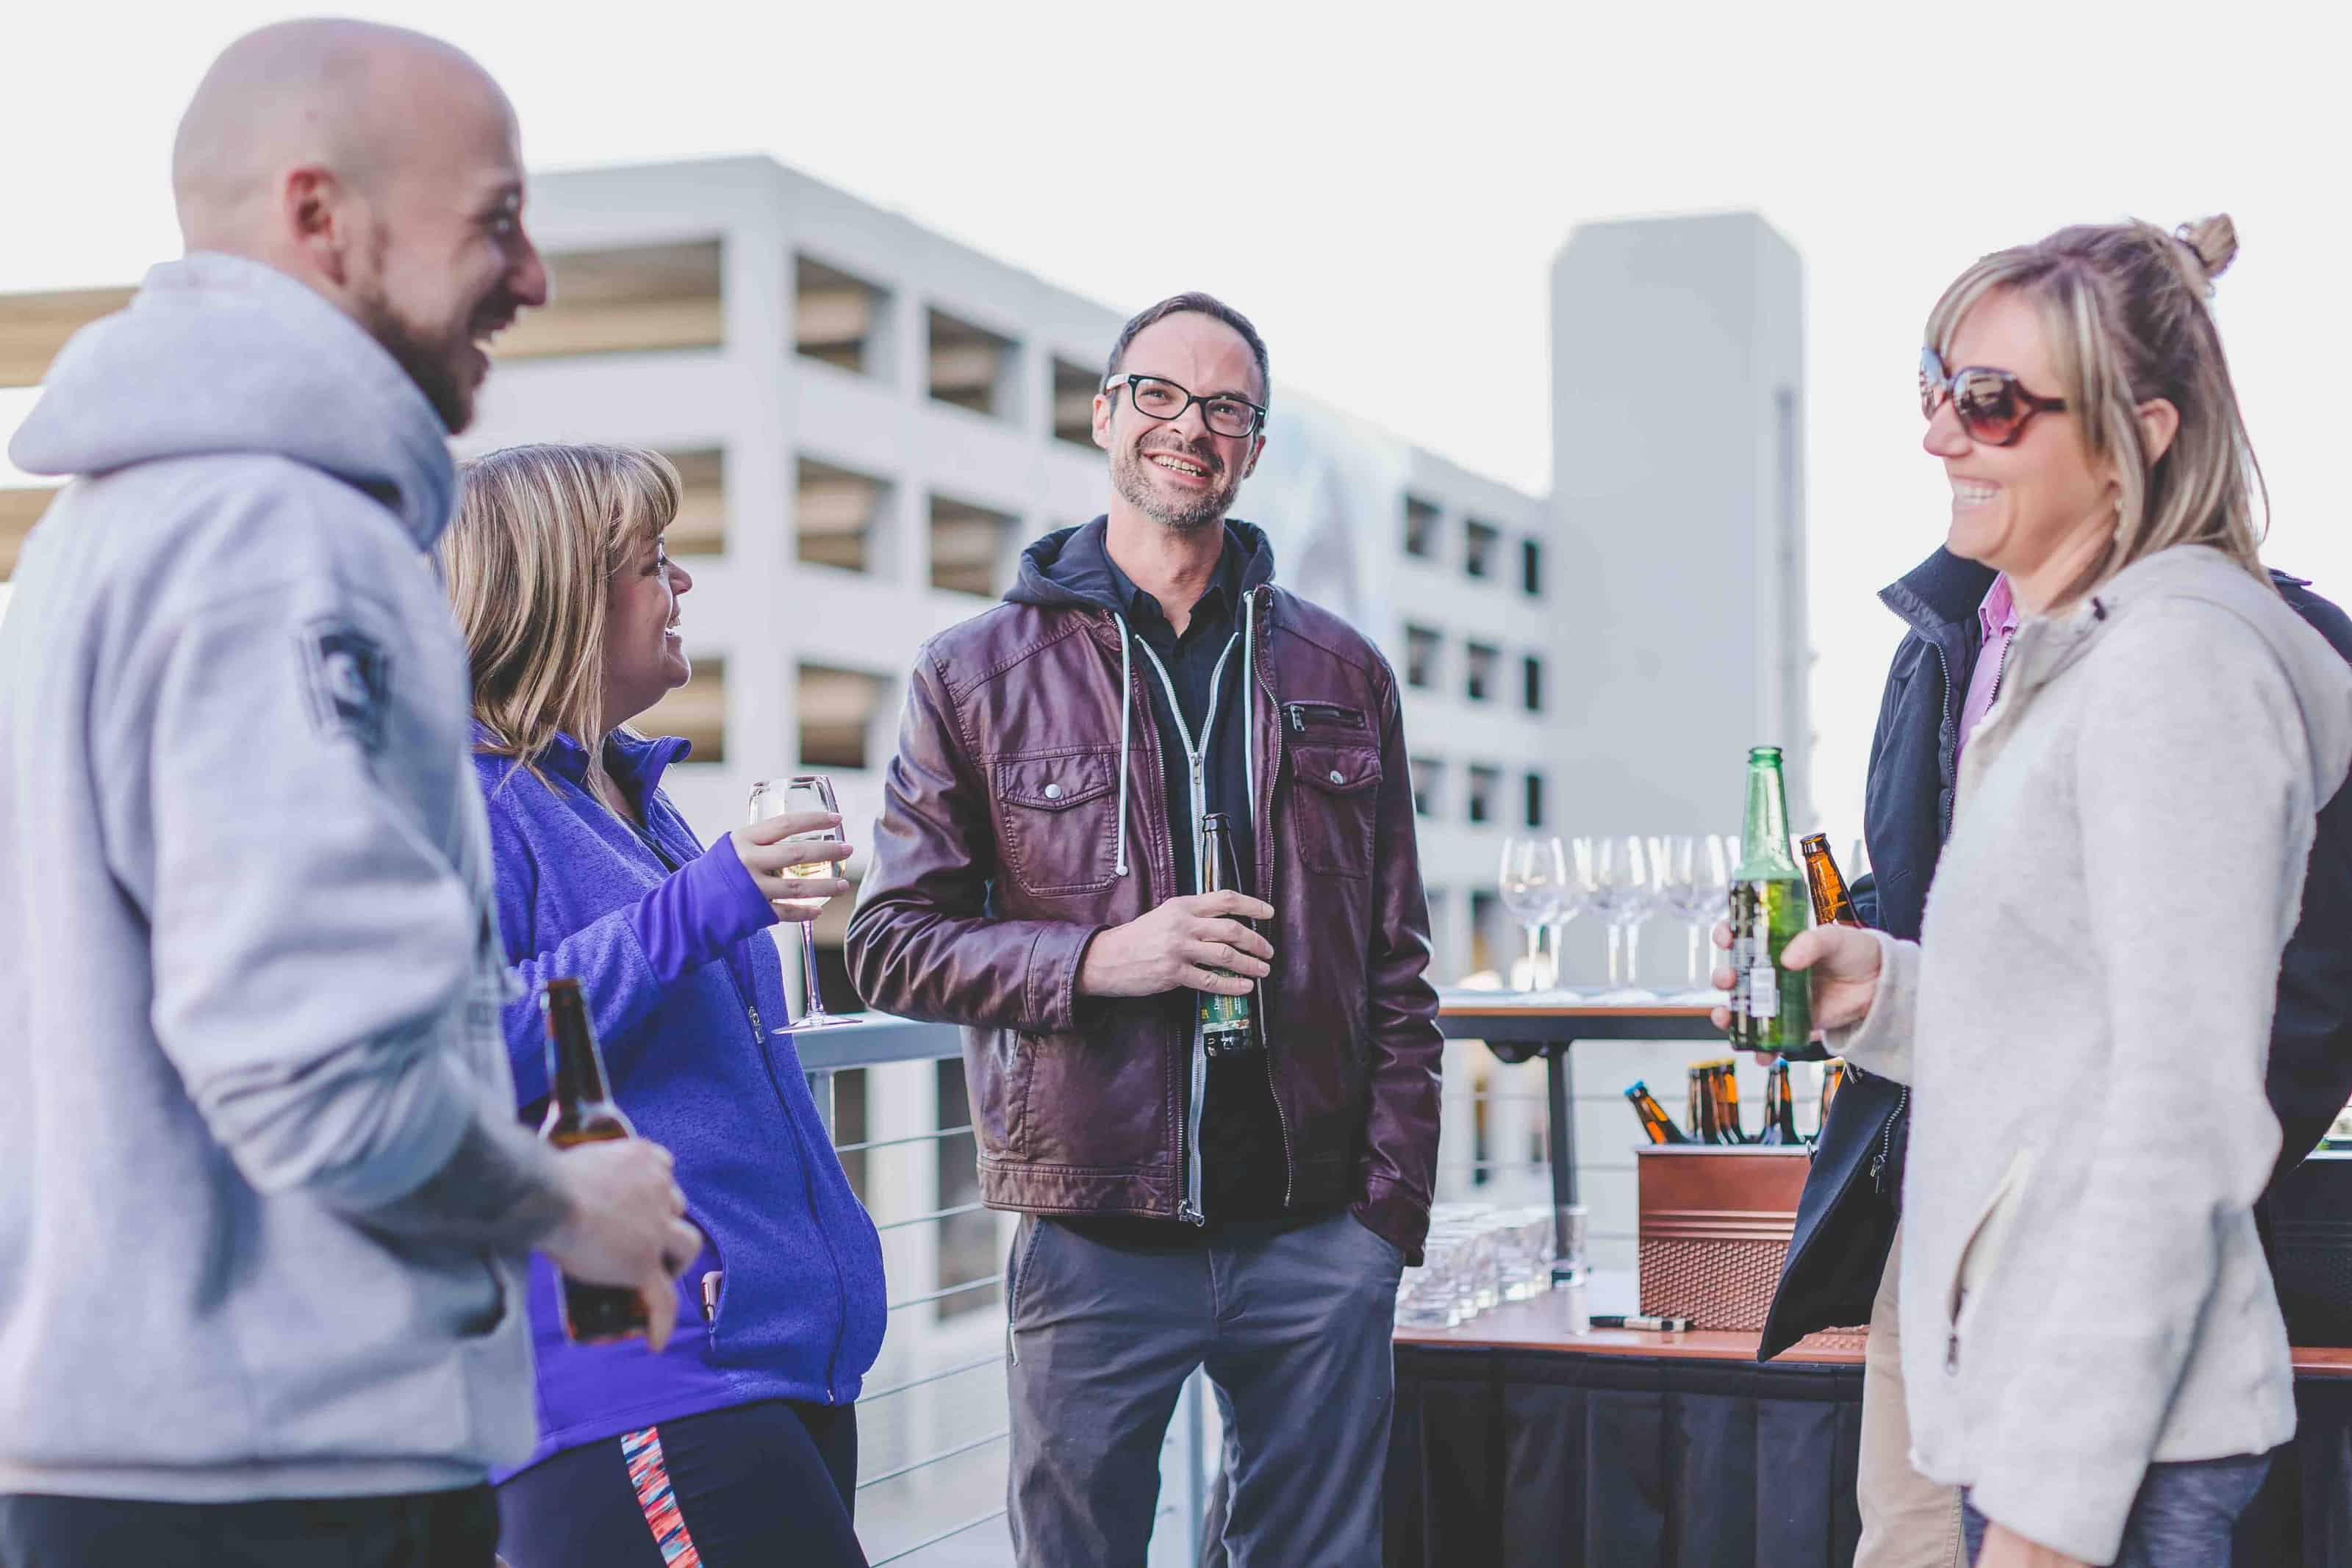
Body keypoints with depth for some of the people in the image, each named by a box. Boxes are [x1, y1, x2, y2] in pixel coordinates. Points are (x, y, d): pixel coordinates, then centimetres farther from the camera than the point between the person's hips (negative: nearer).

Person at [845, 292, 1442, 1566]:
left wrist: (1392, 1207, 3)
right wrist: (1096, 958, -15)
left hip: (1317, 1236, 2)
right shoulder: (977, 674, 4)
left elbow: (1397, 970, 11)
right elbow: (890, 939, 1)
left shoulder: (1340, 674, 11)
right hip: (1093, 1250, -2)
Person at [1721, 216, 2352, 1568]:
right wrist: (1887, 992, 6)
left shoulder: (2179, 663, -14)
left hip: (2117, 1443, -10)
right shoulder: (2074, 667, 16)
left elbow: (2184, 1122, -20)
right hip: (2028, 1405, 10)